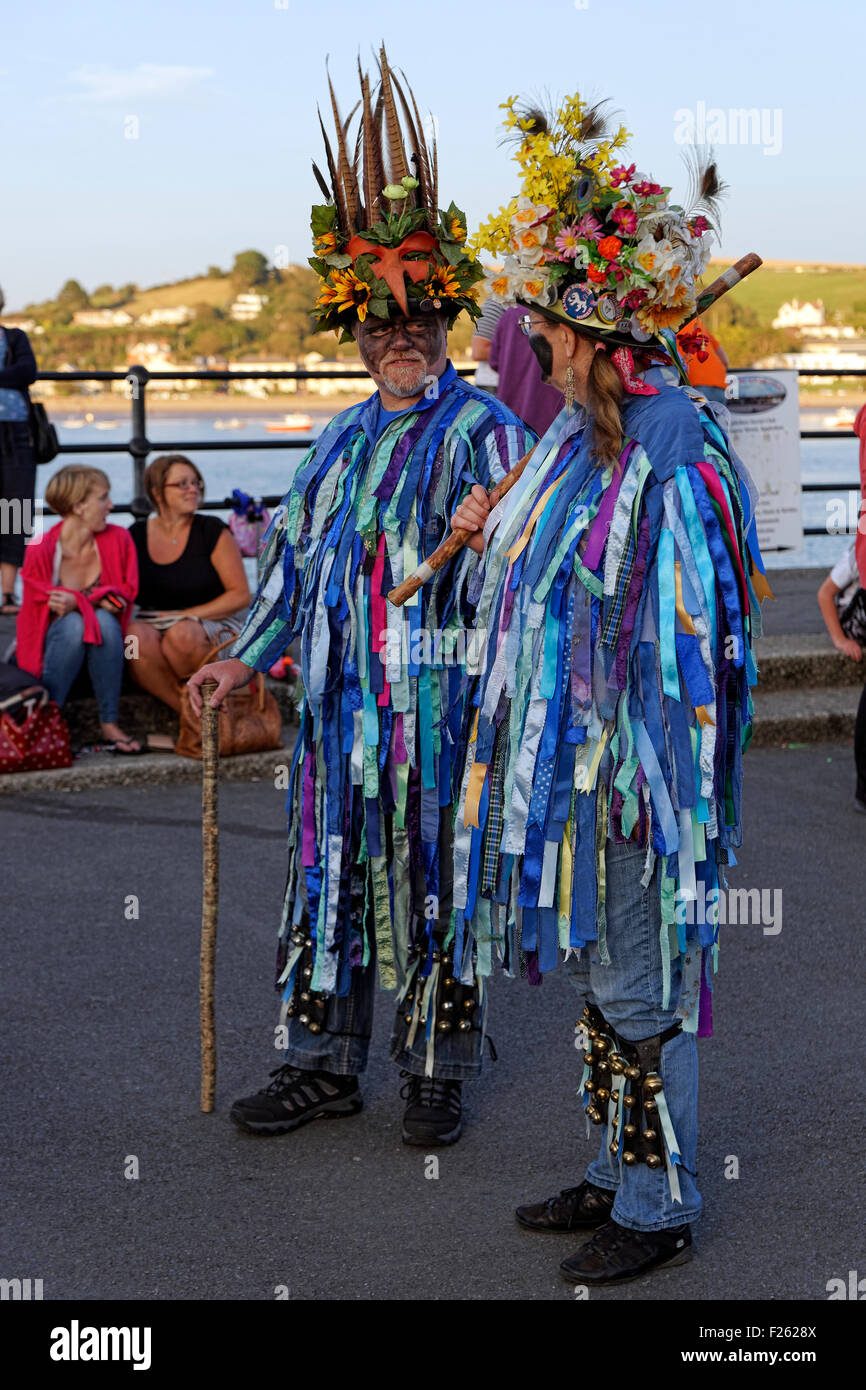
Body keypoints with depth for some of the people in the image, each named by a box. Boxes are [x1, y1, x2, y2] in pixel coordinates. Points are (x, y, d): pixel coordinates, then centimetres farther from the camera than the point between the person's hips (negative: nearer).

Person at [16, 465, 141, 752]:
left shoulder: (117, 539, -3)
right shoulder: (40, 550, -14)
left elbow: (125, 595, -2)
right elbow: (38, 609, -8)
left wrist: (79, 602, -23)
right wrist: (94, 601, -23)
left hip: (103, 645, 2)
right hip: (52, 644, -2)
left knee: (104, 620, -31)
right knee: (73, 625, -35)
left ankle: (109, 724, -27)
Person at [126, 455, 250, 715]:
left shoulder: (212, 532, -1)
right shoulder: (136, 536, 7)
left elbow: (240, 595, -4)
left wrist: (186, 615, -12)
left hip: (214, 627, -2)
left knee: (182, 633, -37)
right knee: (136, 635, -33)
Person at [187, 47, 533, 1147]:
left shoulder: (483, 431, -5)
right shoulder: (341, 439, 14)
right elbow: (296, 553, 20)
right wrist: (246, 658, 17)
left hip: (438, 707, -6)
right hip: (341, 704, 6)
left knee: (435, 885, 4)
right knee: (328, 879, 10)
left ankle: (437, 1075, 17)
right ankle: (322, 1064, 23)